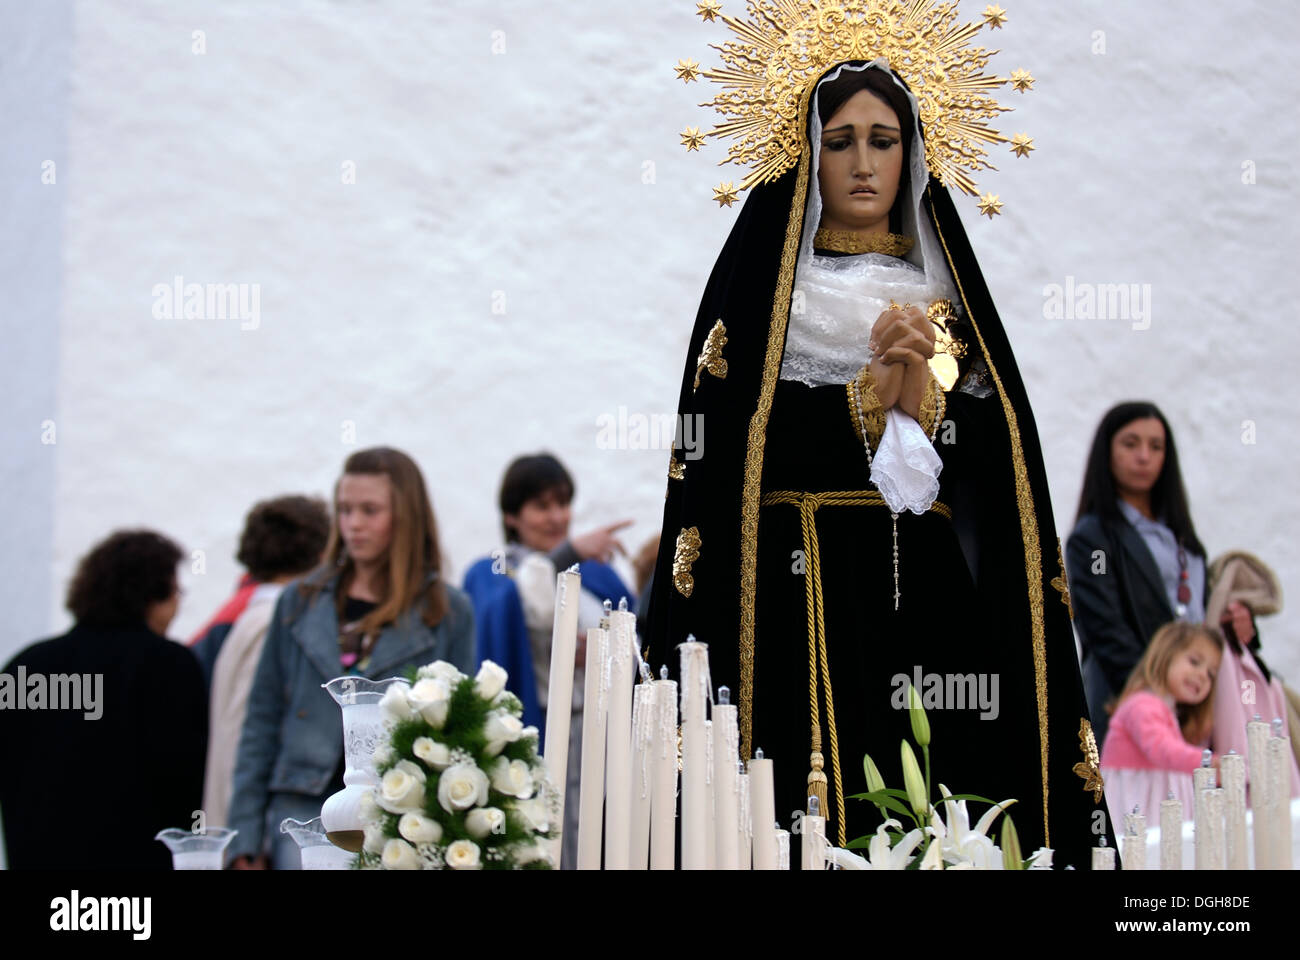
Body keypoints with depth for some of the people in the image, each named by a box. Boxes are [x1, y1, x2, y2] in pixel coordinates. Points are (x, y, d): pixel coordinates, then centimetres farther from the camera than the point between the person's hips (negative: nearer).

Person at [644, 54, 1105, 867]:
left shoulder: (944, 286, 17)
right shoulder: (760, 281, 9)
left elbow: (998, 456, 7)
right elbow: (724, 437, -4)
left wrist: (920, 388, -11)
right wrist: (870, 389, -10)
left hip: (933, 595, 3)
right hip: (803, 596, -3)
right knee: (821, 800, -13)